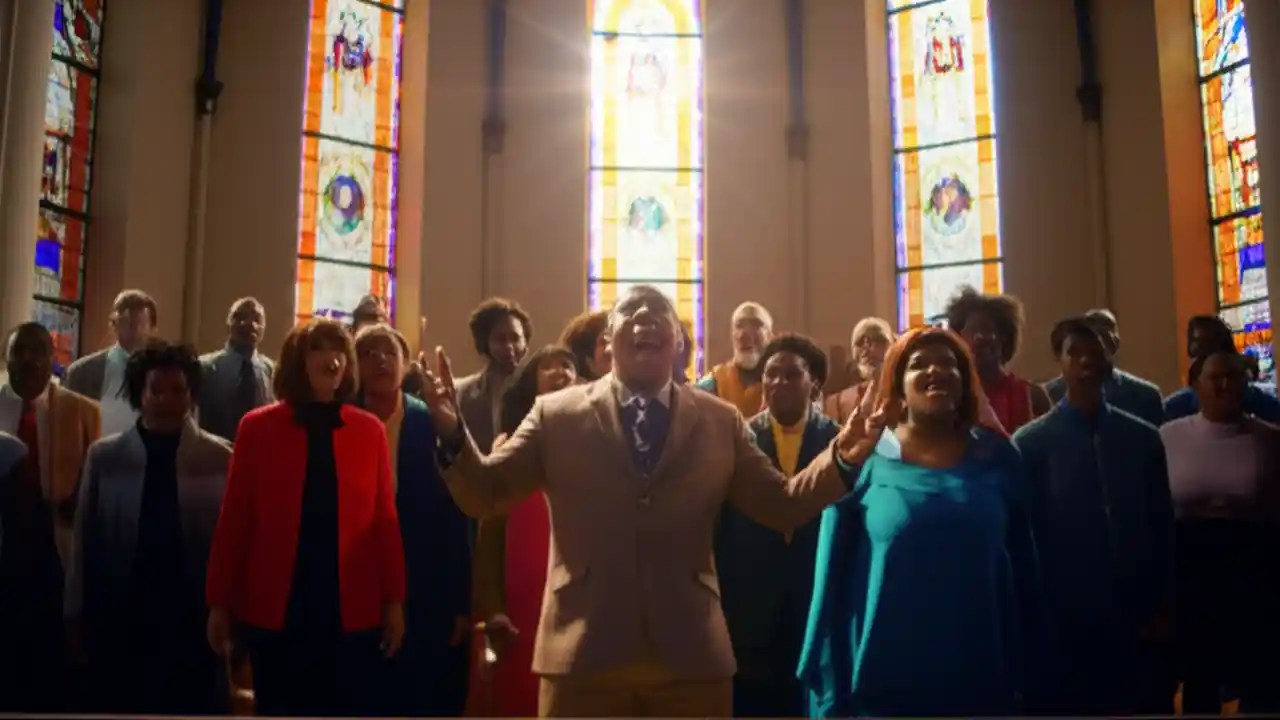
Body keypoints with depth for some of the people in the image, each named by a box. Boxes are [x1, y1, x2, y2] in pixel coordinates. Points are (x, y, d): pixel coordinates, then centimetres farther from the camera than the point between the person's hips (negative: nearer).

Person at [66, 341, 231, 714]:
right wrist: (78, 615, 6)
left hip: (194, 623, -1)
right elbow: (86, 538, 6)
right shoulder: (104, 456, 3)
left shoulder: (220, 458, -3)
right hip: (119, 623, 2)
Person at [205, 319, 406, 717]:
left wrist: (394, 601, 1)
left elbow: (385, 519, 4)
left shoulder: (370, 430, 4)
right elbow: (234, 520, 2)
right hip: (275, 610, 0)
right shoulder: (258, 427, 1)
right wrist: (220, 603, 1)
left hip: (353, 611, 1)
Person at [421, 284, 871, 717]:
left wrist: (842, 461, -10)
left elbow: (781, 507, 7)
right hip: (583, 655, -1)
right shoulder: (555, 415, 4)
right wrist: (453, 434, -16)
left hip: (692, 656, 1)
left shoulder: (721, 421, 8)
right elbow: (485, 496, 3)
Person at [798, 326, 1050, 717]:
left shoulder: (997, 458, 4)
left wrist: (1032, 676, 5)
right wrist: (832, 689, -3)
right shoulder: (865, 460, -2)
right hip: (883, 680, -2)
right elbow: (834, 573, -1)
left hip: (981, 680, 2)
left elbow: (1023, 565, 7)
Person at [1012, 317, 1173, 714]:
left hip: (1136, 619, 3)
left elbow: (1162, 526, 7)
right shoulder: (1031, 443, -3)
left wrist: (1162, 606, 4)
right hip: (1064, 621, -2)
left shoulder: (1143, 437, 5)